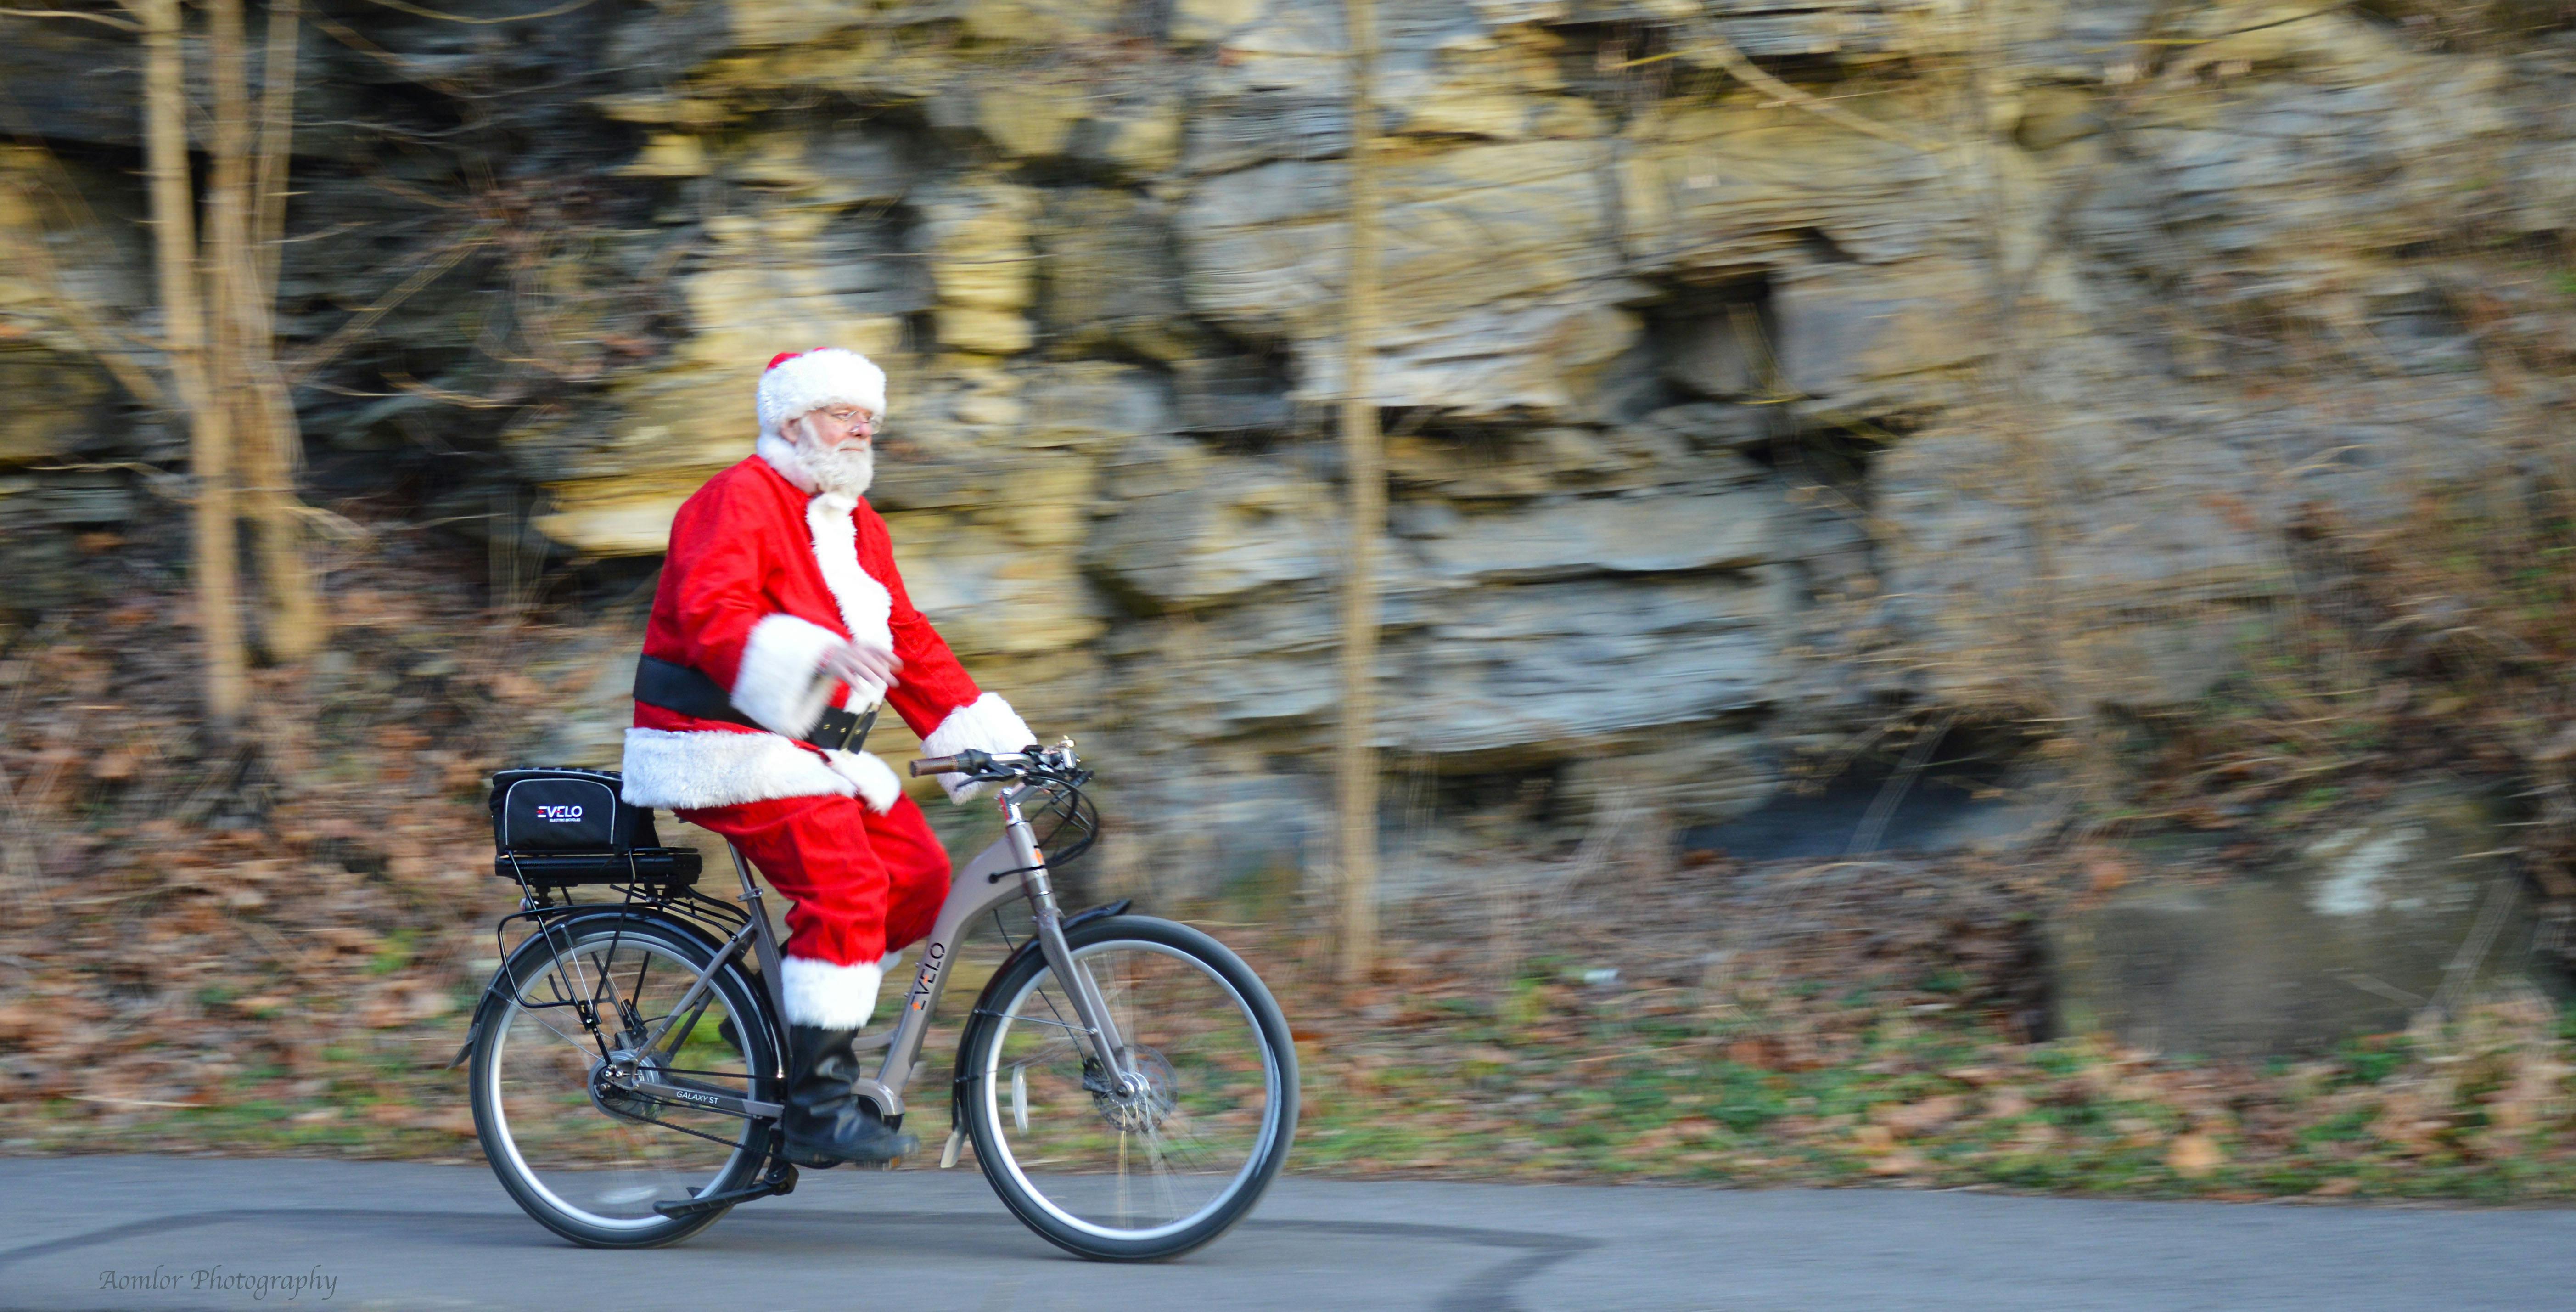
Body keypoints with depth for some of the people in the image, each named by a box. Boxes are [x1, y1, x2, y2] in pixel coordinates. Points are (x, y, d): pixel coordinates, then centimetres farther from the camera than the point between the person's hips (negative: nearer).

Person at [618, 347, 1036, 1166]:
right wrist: (818, 652, -42)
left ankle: (803, 1015, 10)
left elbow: (910, 644, 17)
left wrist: (997, 745, 8)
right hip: (724, 745, -9)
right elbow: (713, 619, -26)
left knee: (919, 873, -6)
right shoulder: (738, 501, -10)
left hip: (808, 748, 9)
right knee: (845, 881, -25)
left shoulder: (855, 525, 19)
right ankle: (819, 1102, -22)